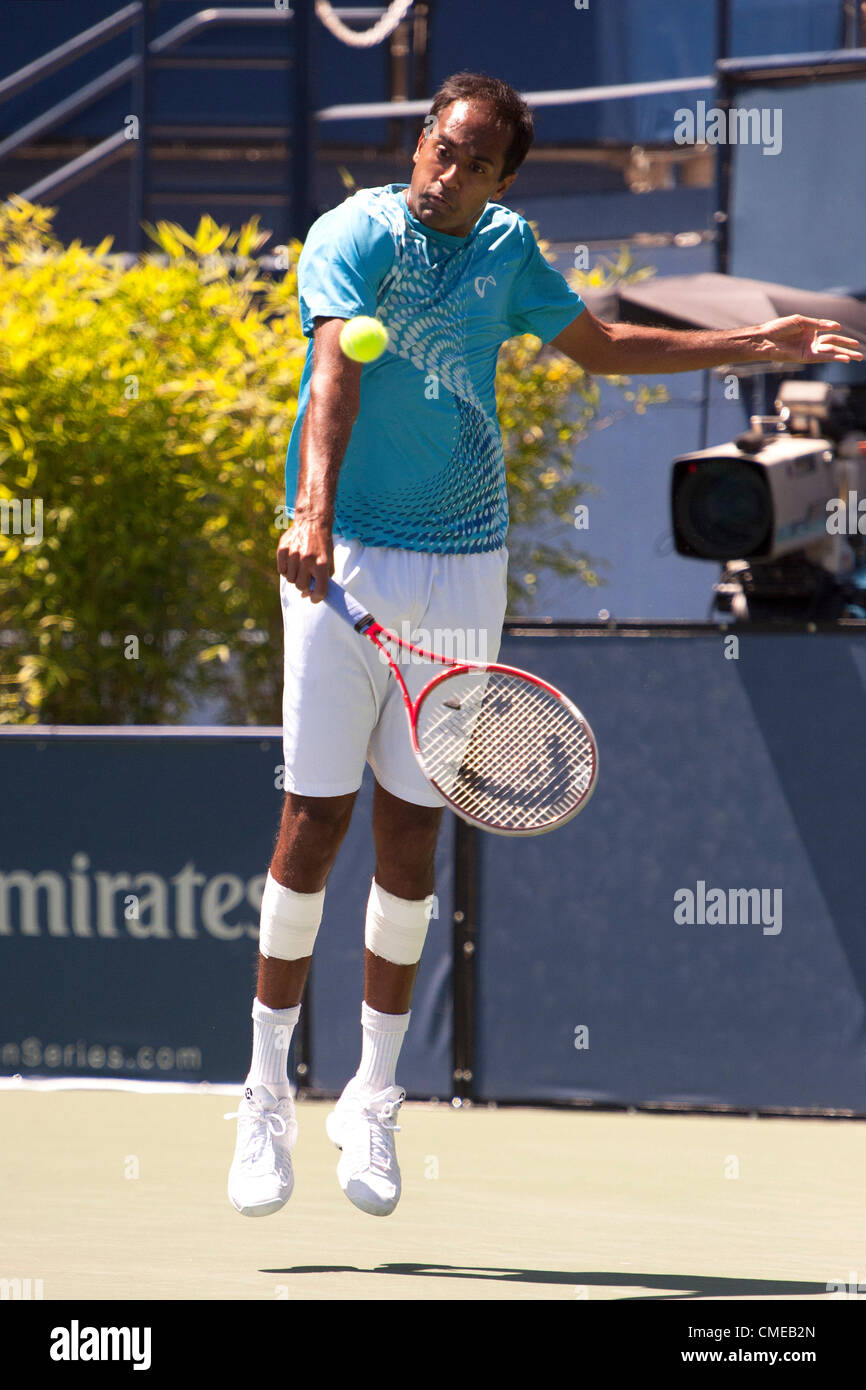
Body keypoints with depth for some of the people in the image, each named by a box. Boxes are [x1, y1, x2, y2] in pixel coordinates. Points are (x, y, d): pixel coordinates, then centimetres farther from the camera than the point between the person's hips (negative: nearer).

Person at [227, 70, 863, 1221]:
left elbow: (601, 346, 26)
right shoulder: (354, 237, -8)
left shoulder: (506, 247, 9)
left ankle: (374, 1102, 13)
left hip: (462, 566, 4)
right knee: (316, 818, -7)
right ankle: (267, 1097, 2)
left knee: (412, 829, 4)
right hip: (344, 561, -4)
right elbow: (337, 374, -25)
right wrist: (313, 511, -40)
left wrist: (759, 345, 23)